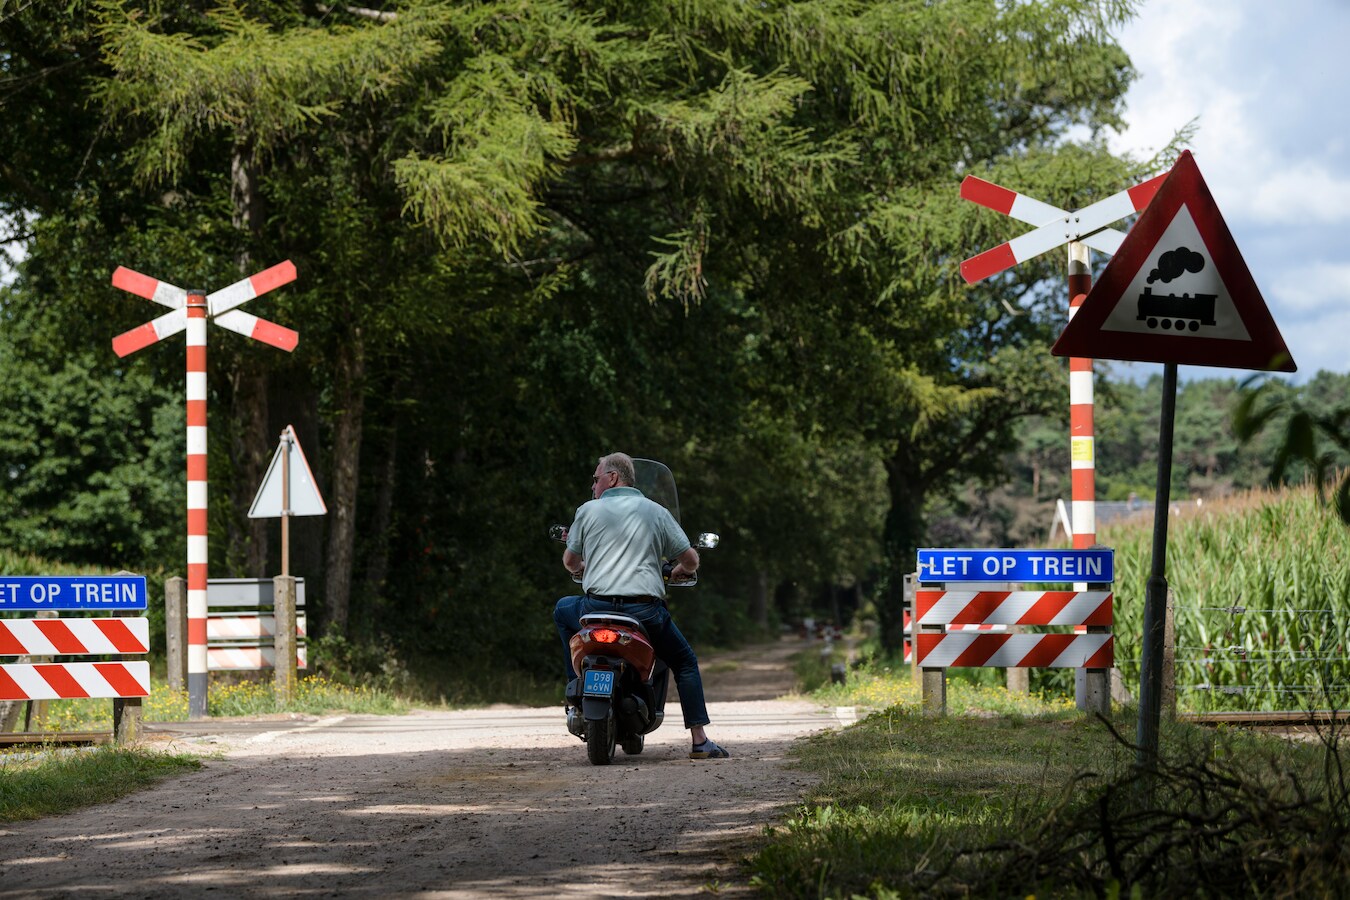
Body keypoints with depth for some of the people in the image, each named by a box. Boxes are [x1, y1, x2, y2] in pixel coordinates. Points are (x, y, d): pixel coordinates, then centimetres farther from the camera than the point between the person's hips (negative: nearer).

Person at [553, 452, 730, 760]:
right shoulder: (657, 512, 11)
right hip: (646, 612, 0)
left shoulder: (588, 510, 8)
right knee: (685, 662, 20)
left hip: (597, 609, 0)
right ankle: (699, 741, 7)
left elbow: (570, 562, 18)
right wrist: (681, 571, 35)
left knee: (563, 610, 33)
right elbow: (690, 560, 10)